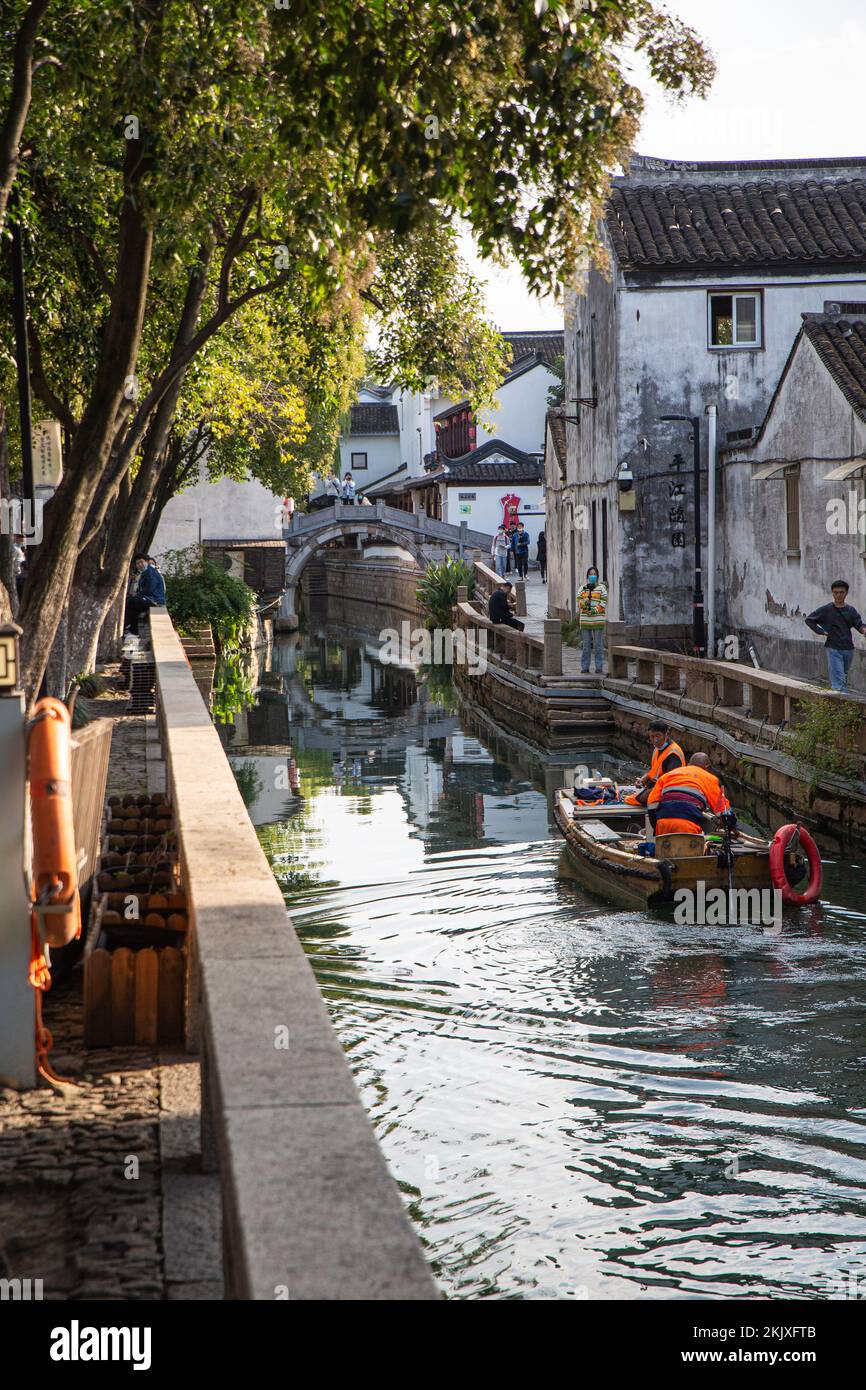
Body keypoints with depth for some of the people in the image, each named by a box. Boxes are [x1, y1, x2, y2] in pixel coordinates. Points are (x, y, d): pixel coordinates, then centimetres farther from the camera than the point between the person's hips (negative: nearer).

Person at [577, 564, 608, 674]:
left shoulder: (601, 587, 4)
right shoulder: (583, 588, 14)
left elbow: (604, 602, -3)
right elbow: (579, 601, 7)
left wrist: (596, 609, -16)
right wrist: (584, 603, -15)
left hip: (598, 620, -3)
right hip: (585, 620, 3)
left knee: (598, 645, -2)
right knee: (585, 645, 3)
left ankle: (599, 667, 2)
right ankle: (584, 667, 9)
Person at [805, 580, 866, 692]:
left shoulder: (851, 610, 6)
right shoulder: (826, 609, -2)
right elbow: (809, 620, 5)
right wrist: (821, 631, -5)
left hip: (848, 649, 4)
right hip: (833, 649, -4)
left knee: (844, 678, 16)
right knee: (838, 680, -12)